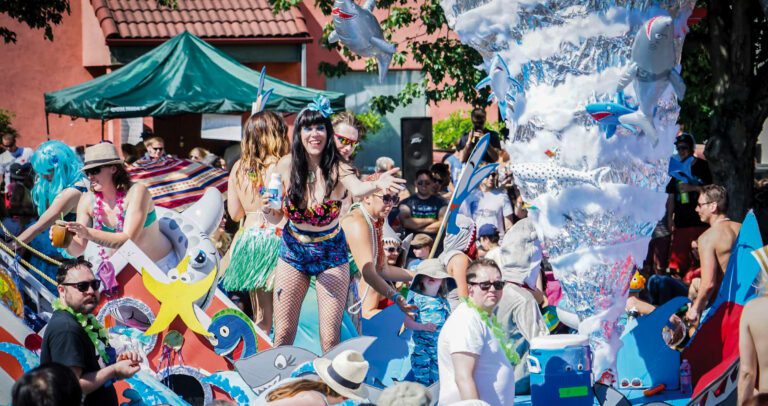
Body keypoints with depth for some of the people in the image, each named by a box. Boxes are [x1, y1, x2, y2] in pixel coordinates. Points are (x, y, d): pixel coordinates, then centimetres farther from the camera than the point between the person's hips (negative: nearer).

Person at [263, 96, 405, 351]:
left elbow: (356, 189, -45)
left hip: (332, 256, -2)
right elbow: (277, 218, -1)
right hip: (293, 253, 2)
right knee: (283, 335, 6)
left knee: (330, 340, -4)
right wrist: (267, 209, -25)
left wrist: (376, 185, -67)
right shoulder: (287, 166, -11)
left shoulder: (337, 168, -20)